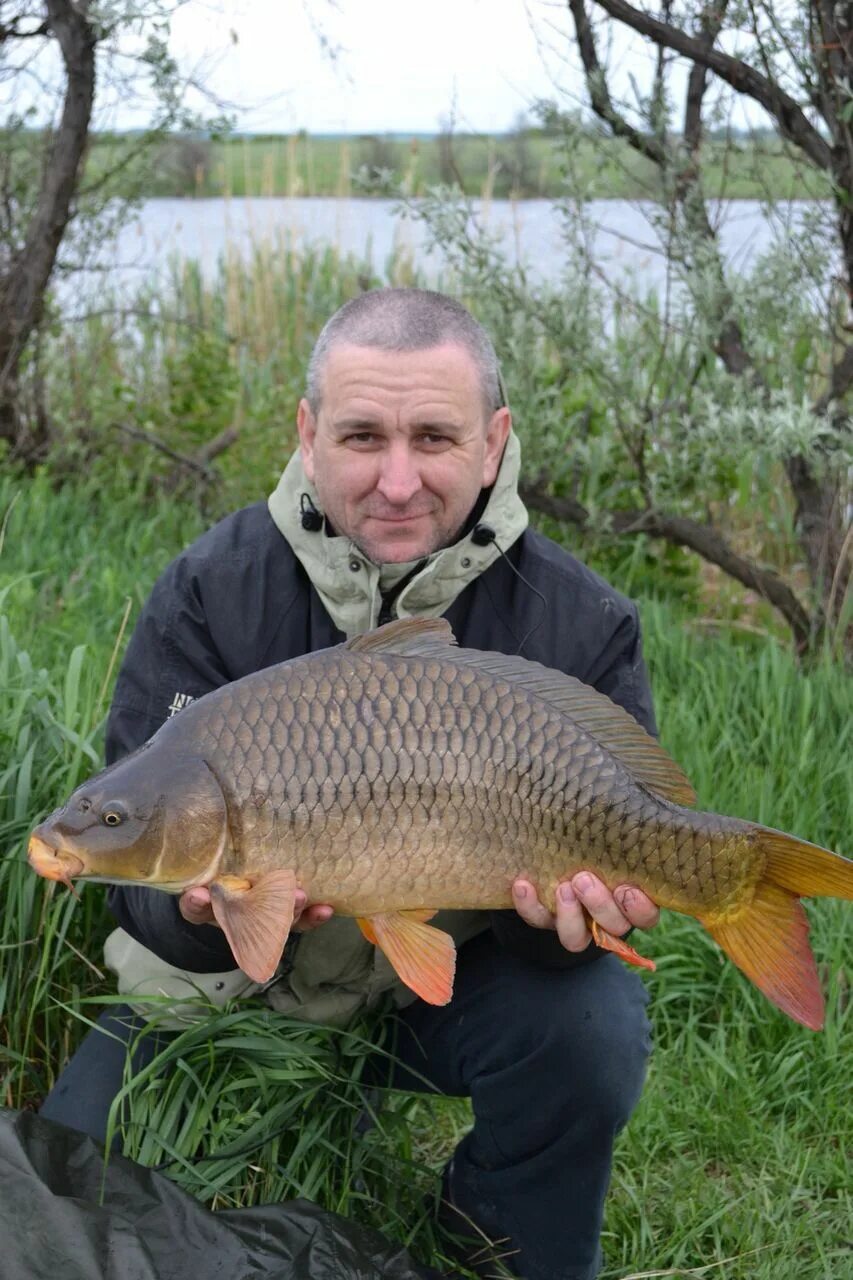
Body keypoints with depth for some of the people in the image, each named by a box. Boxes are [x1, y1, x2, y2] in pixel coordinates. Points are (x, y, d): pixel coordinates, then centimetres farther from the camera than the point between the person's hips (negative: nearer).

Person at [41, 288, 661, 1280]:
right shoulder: (208, 594, -15)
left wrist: (565, 903, -37)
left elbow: (621, 857, -11)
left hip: (456, 981, 0)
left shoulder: (579, 623, -15)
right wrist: (200, 910, -41)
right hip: (240, 985, 1)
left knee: (591, 1027, -30)